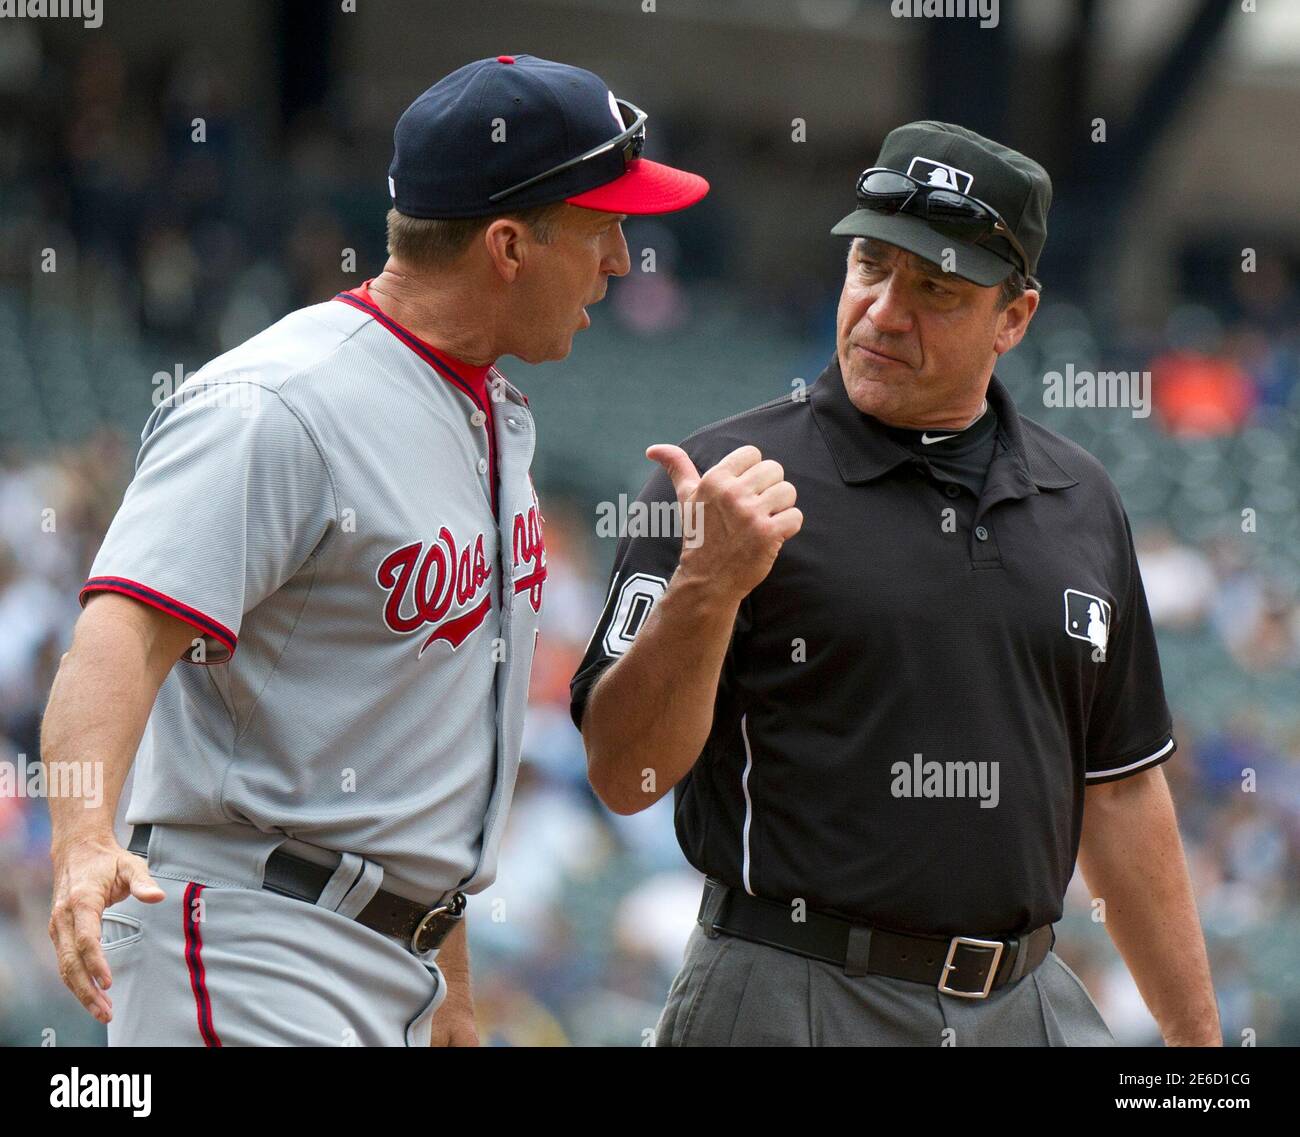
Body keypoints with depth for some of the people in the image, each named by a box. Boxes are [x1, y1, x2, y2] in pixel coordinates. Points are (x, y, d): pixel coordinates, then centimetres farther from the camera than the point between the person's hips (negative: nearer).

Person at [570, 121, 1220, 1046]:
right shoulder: (729, 478, -4)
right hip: (794, 1004, -4)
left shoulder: (1080, 501, 11)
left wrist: (1199, 1038, 14)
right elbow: (624, 776, -11)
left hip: (1029, 1004, 4)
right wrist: (709, 584, -25)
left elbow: (1120, 793, 17)